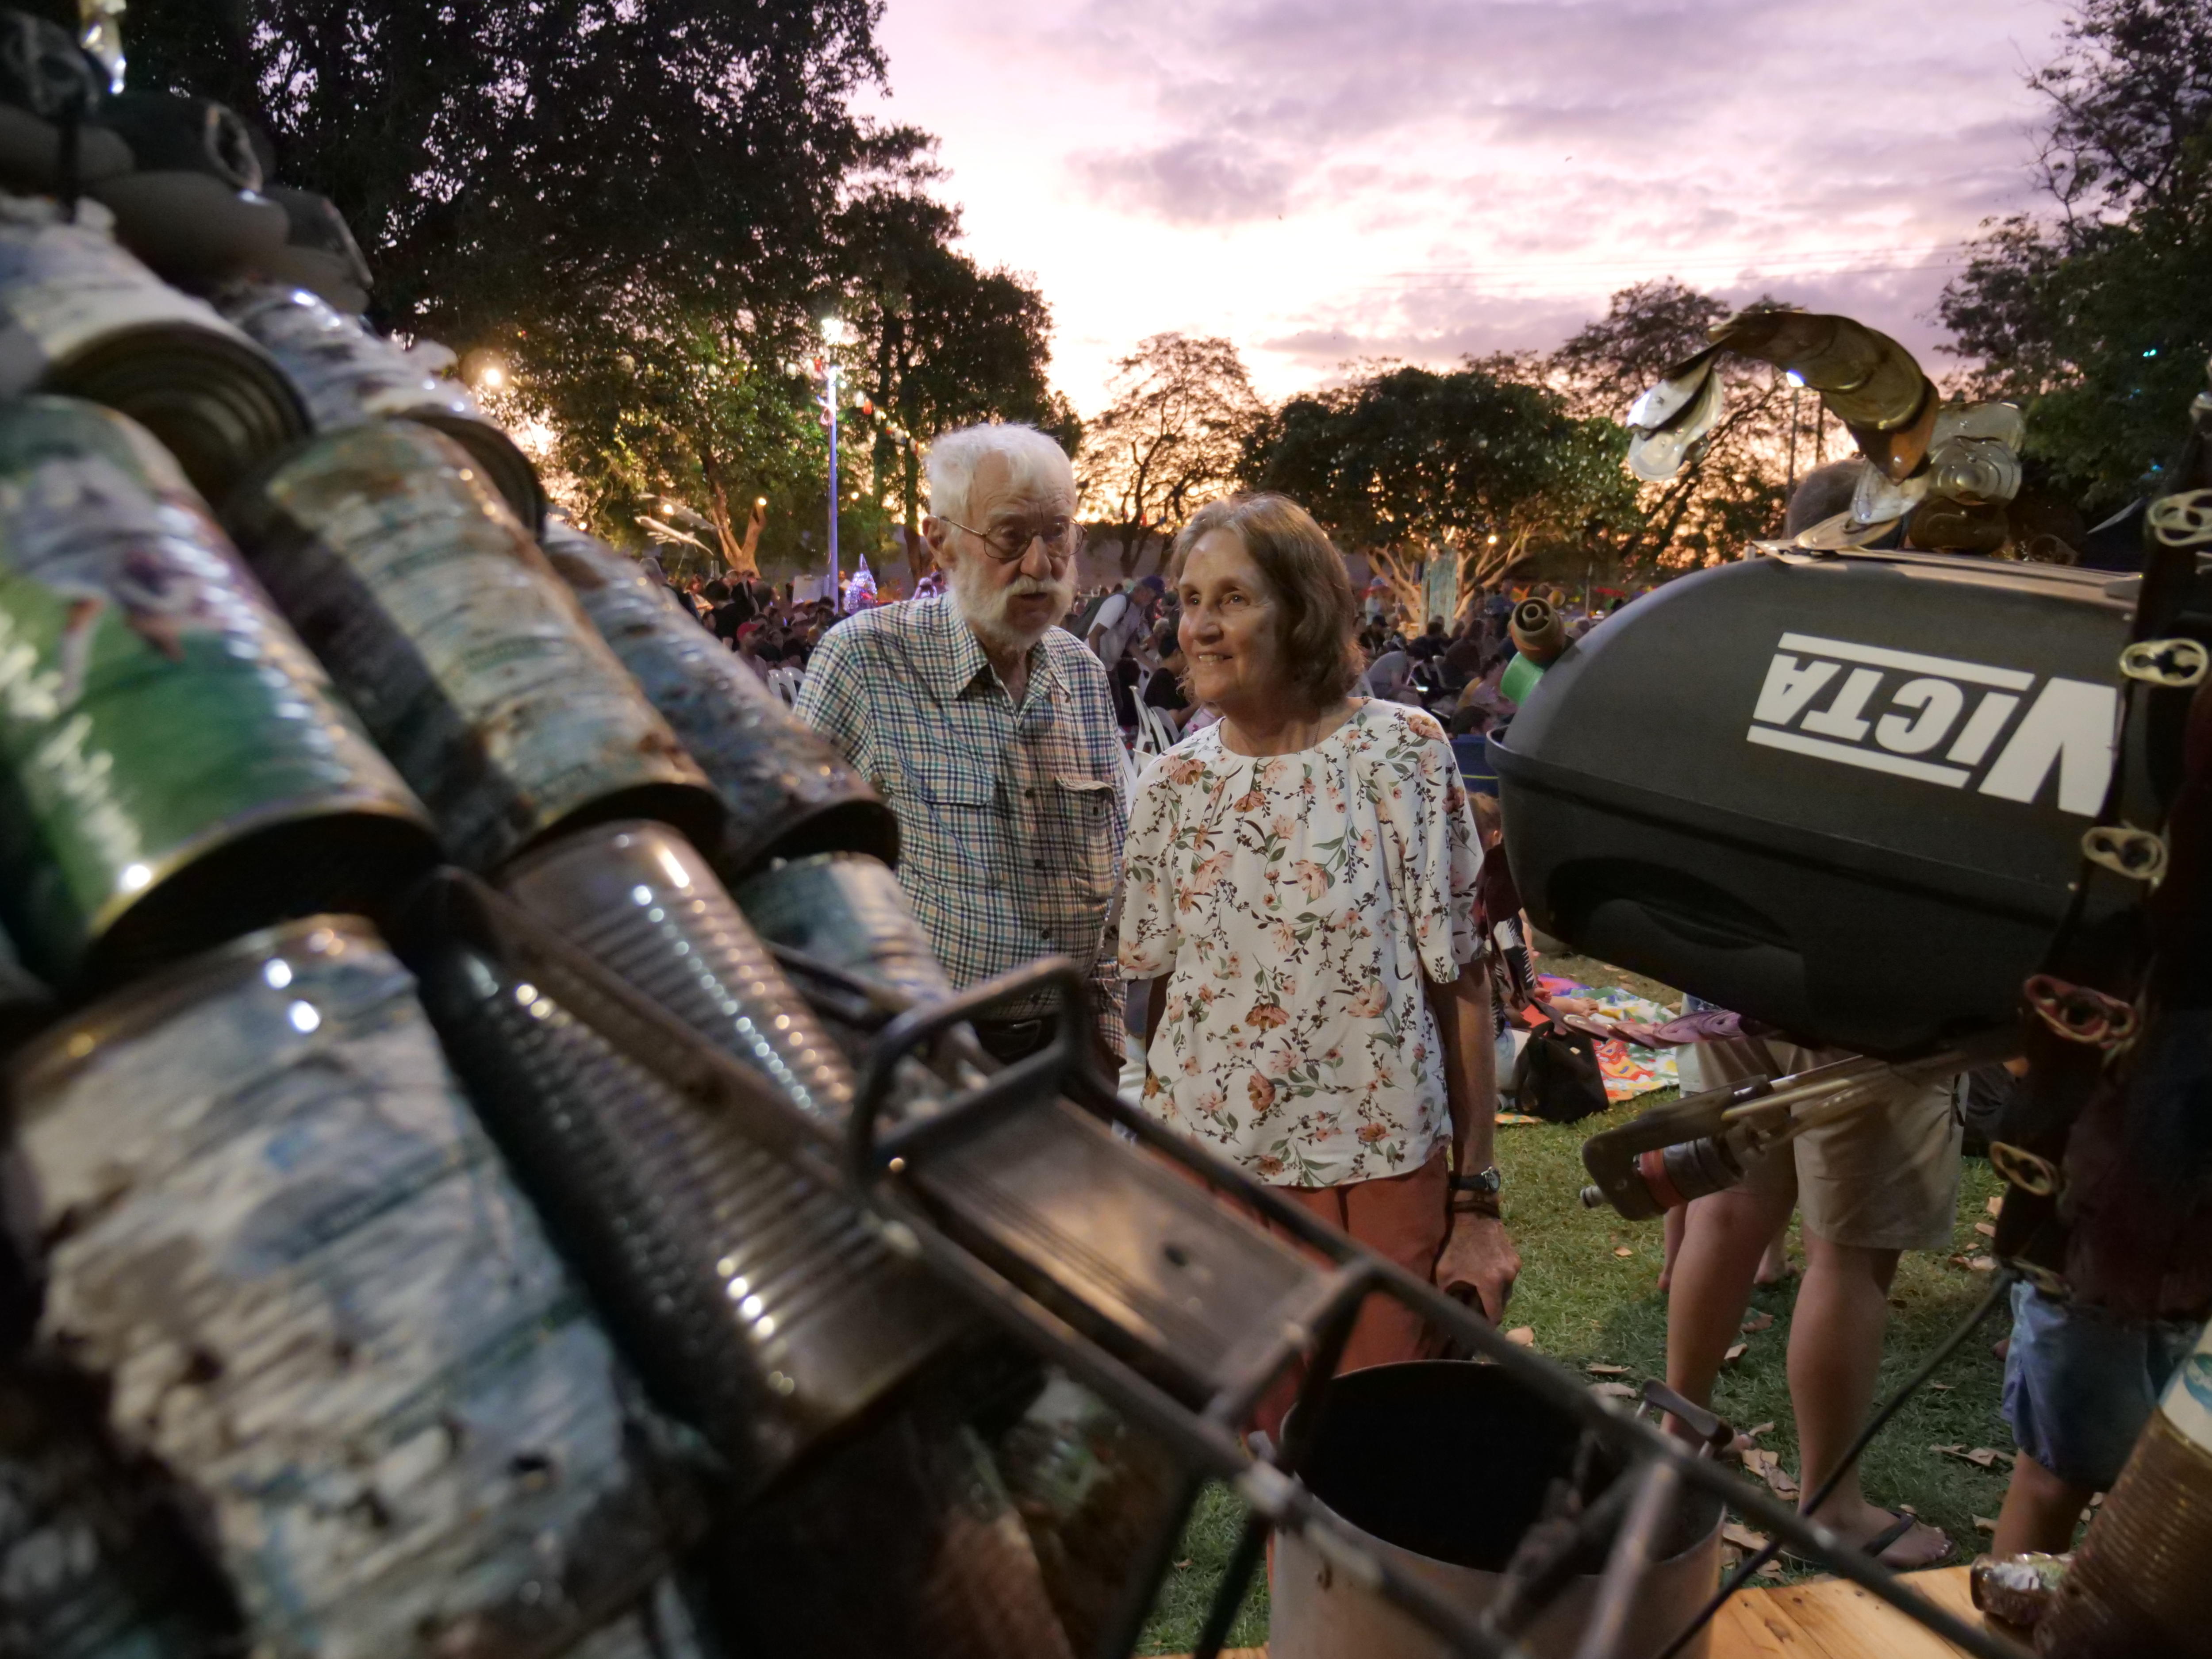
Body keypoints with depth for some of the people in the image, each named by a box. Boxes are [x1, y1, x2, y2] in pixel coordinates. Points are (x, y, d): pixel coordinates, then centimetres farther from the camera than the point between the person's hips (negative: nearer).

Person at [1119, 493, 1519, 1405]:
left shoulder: (1403, 751, -5)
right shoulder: (1171, 784, 2)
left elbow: (1460, 981, -4)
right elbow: (1160, 989, 8)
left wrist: (1477, 1199, -5)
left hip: (1378, 1169, -2)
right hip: (1206, 1168, 3)